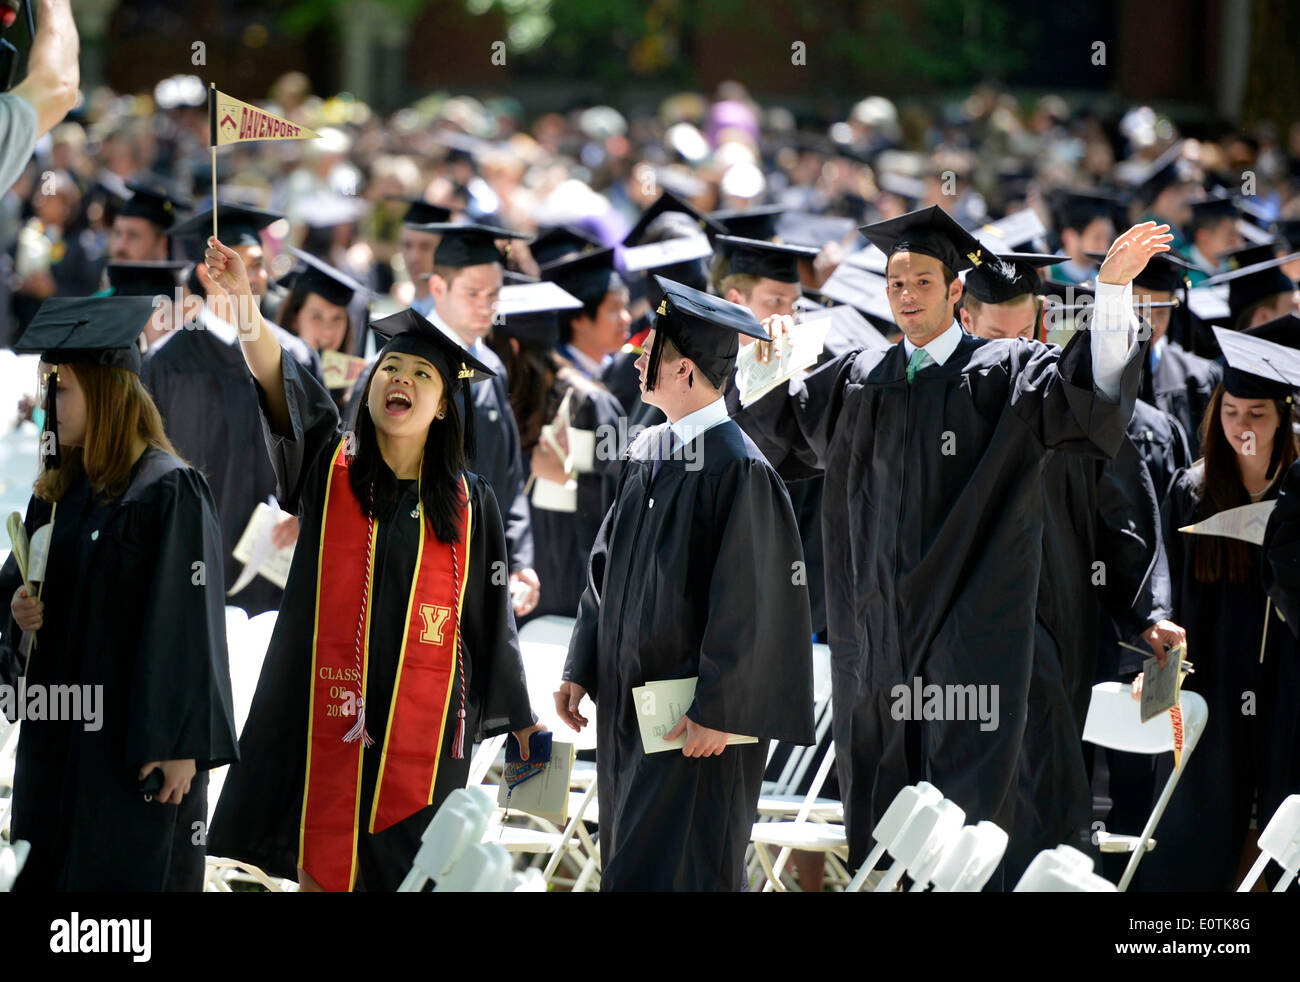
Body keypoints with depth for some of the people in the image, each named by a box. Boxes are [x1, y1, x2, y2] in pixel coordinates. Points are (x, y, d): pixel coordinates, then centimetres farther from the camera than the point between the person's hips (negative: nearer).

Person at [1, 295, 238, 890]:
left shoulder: (170, 492, -12)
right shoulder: (56, 494, 11)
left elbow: (192, 621, -16)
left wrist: (181, 747, -19)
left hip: (134, 744, -7)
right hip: (55, 737, 7)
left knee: (127, 874, -3)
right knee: (49, 874, 8)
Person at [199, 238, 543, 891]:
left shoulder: (469, 505, 6)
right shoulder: (331, 471, 1)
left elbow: (490, 617, 13)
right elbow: (280, 386, -16)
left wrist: (520, 719, 16)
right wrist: (243, 302, -34)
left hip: (423, 719, 1)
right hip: (330, 711, -1)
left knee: (409, 874, 2)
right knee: (322, 868, 1)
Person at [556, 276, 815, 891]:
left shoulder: (739, 469, -16)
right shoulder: (644, 454, 9)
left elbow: (746, 600, -18)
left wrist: (715, 713, -19)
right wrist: (580, 672, 11)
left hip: (694, 720, -8)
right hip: (626, 699, 8)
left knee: (673, 870, -7)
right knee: (626, 860, 12)